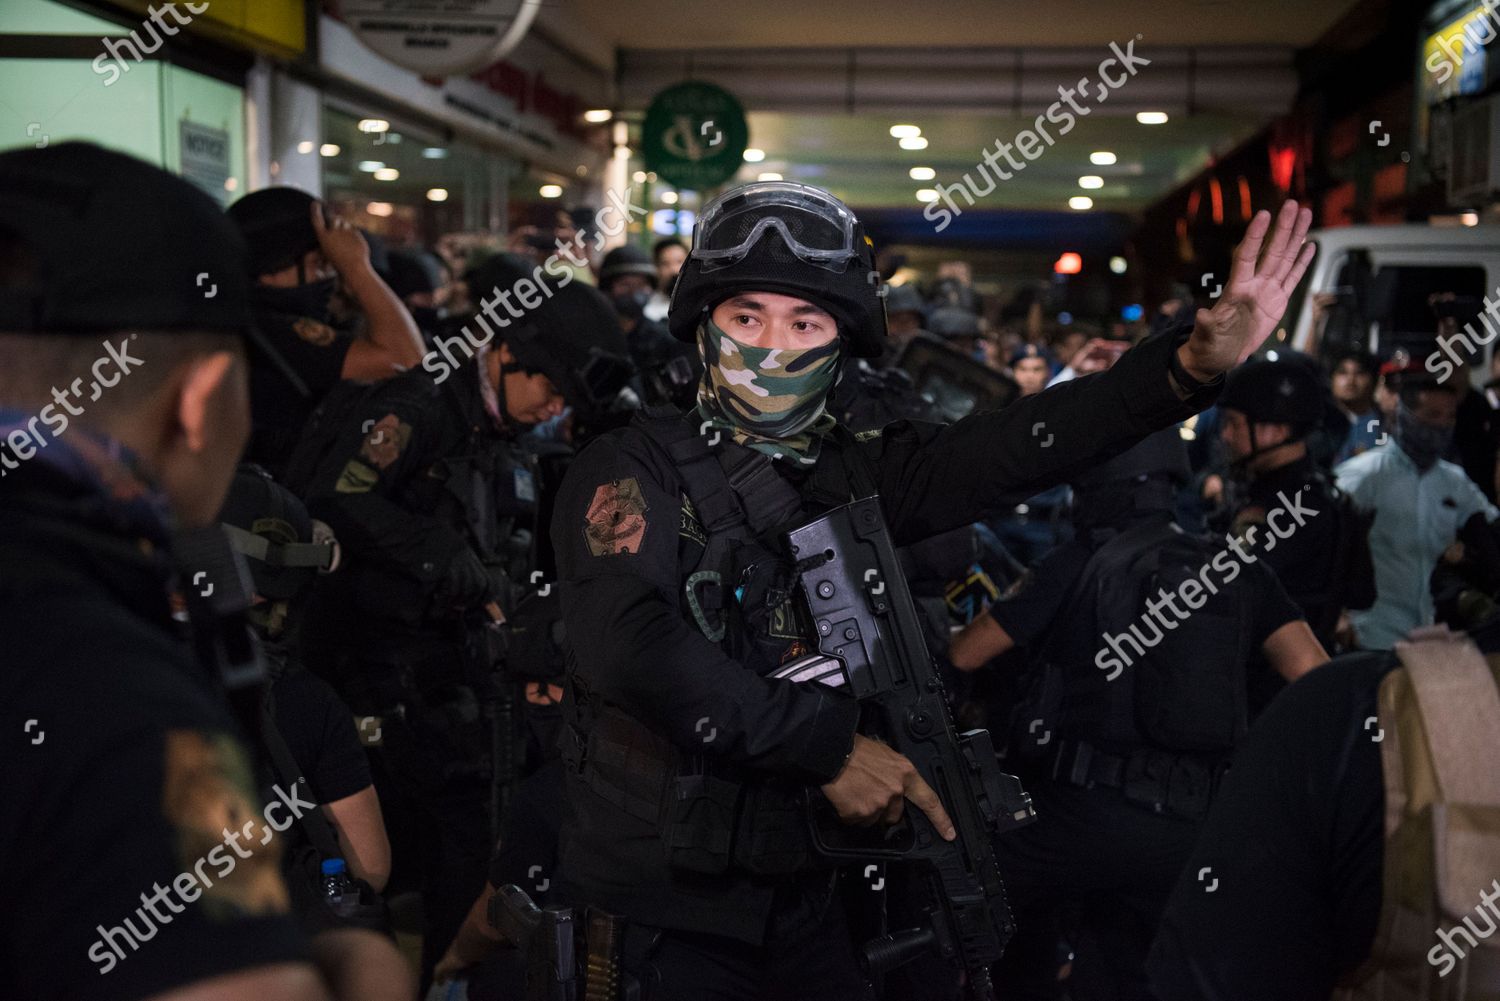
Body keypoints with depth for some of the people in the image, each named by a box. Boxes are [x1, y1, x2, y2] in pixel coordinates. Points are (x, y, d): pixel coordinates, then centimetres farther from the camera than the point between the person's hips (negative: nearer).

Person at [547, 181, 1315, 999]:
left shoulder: (858, 478, 5)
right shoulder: (635, 468, -9)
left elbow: (1017, 447, -8)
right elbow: (630, 641, -25)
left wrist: (1196, 361, -21)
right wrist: (830, 742, -23)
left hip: (798, 898, 4)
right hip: (651, 906, -4)